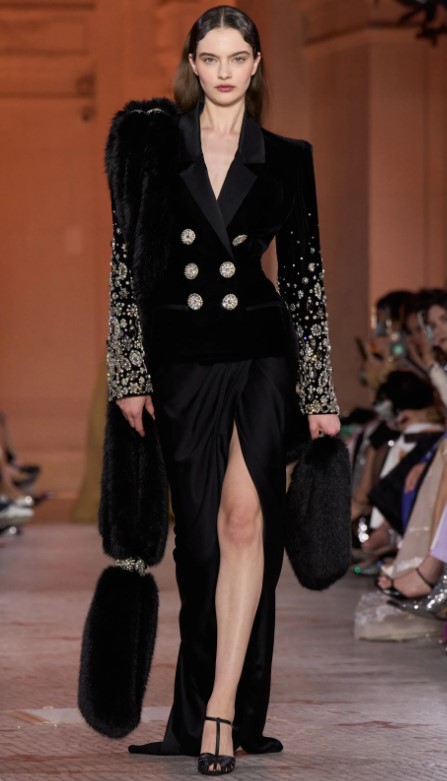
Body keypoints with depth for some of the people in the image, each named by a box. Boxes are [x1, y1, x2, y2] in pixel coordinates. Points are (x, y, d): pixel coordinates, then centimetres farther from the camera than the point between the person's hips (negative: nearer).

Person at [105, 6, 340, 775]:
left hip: (261, 353, -1)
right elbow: (127, 258, 2)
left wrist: (321, 392, 6)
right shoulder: (151, 139, 2)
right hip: (180, 360, 1)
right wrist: (130, 374, -2)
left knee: (245, 514, -19)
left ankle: (221, 706, -21)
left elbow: (305, 274, 8)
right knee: (201, 535, 3)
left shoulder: (286, 158, 5)